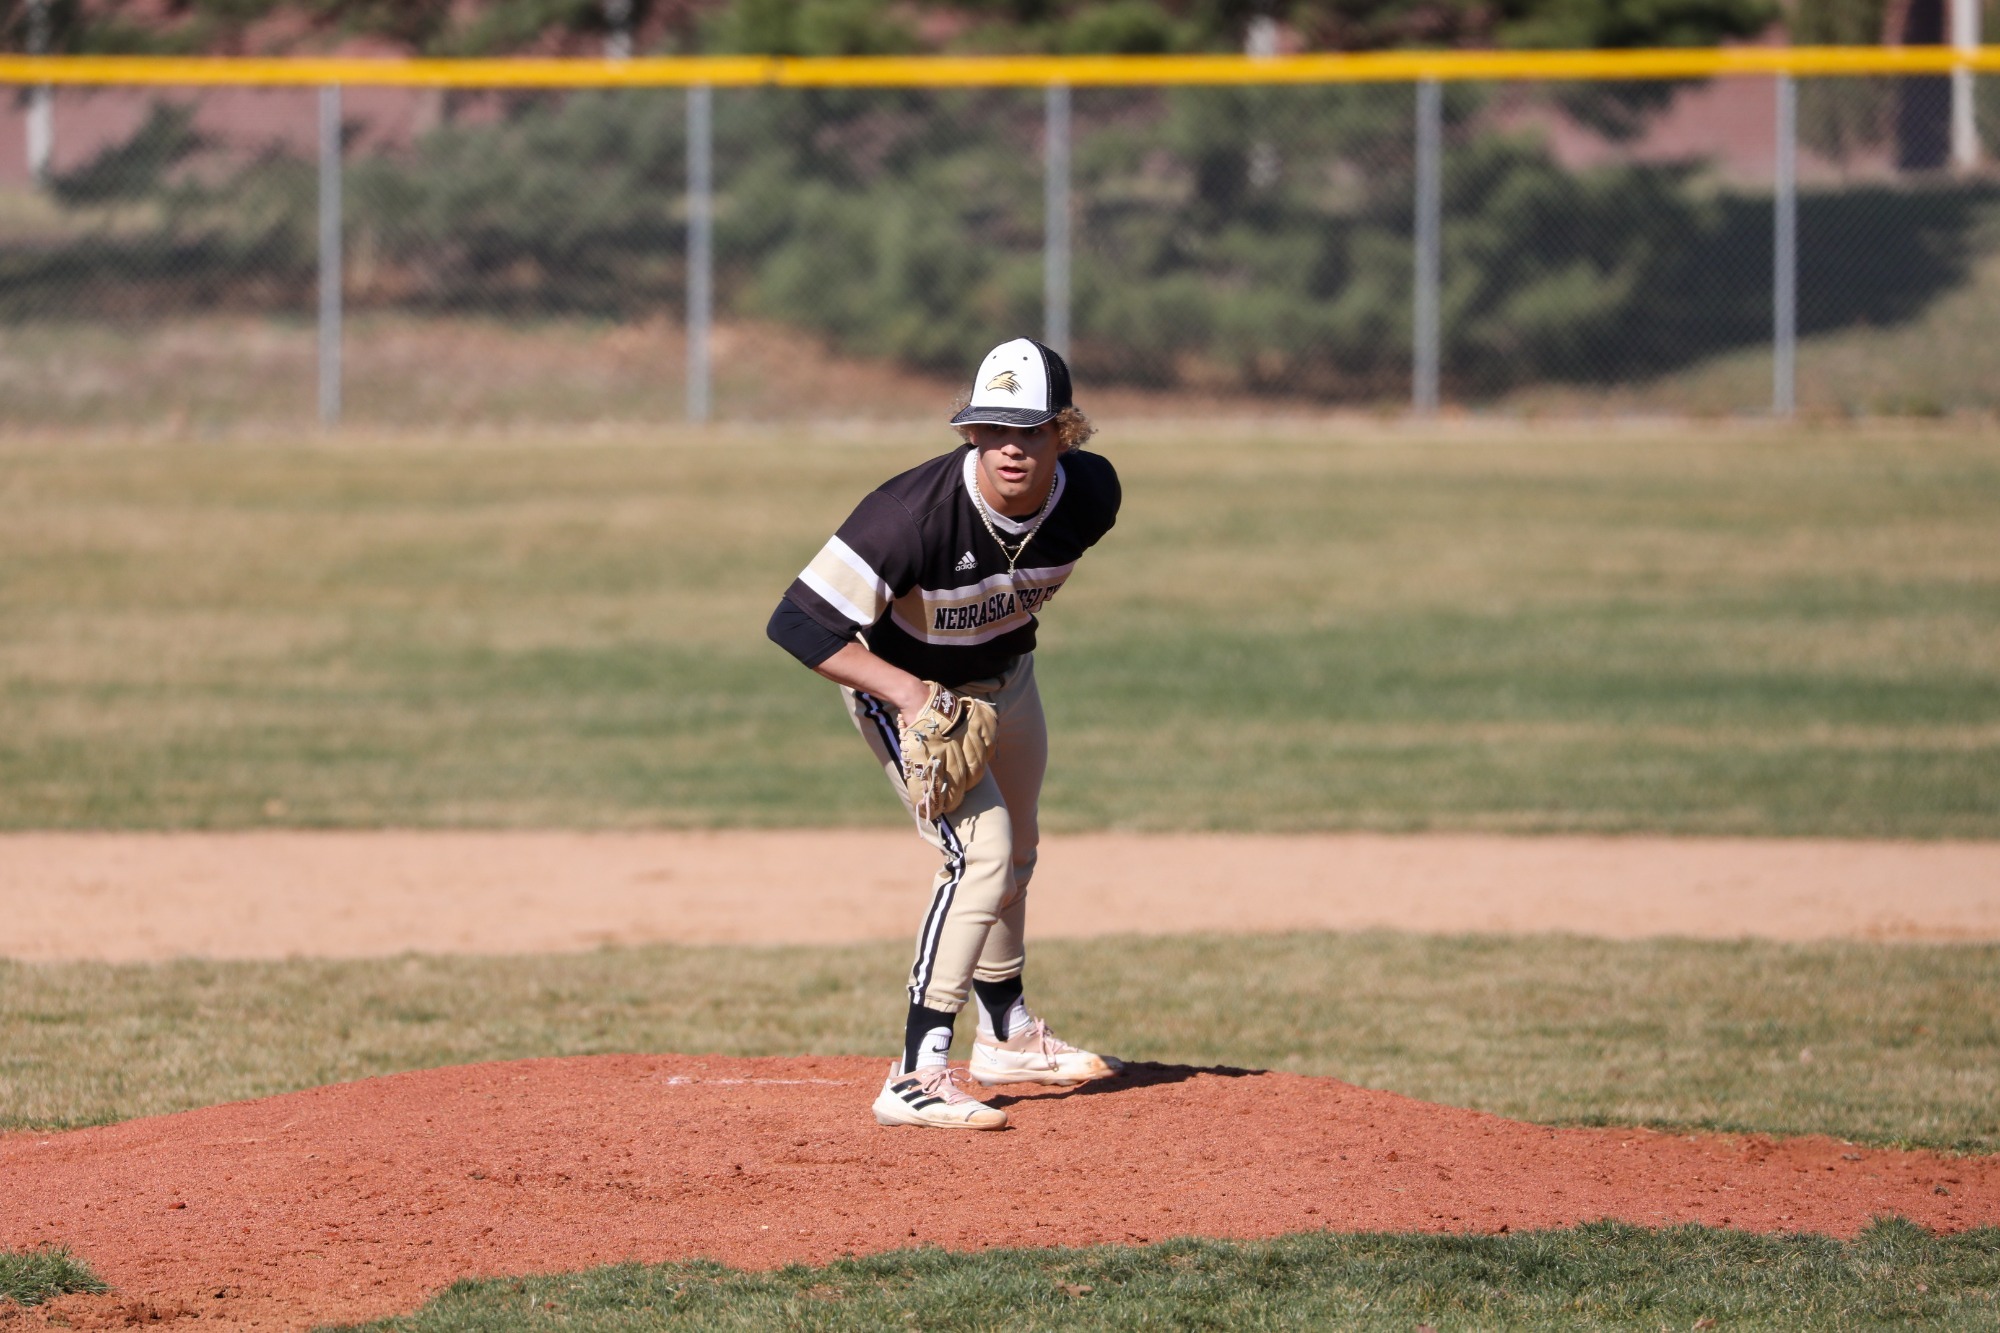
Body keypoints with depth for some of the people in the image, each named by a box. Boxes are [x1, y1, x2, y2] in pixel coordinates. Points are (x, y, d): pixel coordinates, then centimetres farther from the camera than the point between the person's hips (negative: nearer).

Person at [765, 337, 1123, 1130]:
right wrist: (903, 691, -44)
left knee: (1014, 858, 22)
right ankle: (918, 1075, -22)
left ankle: (1006, 1035, 45)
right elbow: (799, 624, -38)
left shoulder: (1092, 493, -22)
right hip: (900, 684, -7)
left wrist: (1011, 626, 12)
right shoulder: (918, 512, -40)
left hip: (1005, 677, 7)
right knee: (980, 850, -22)